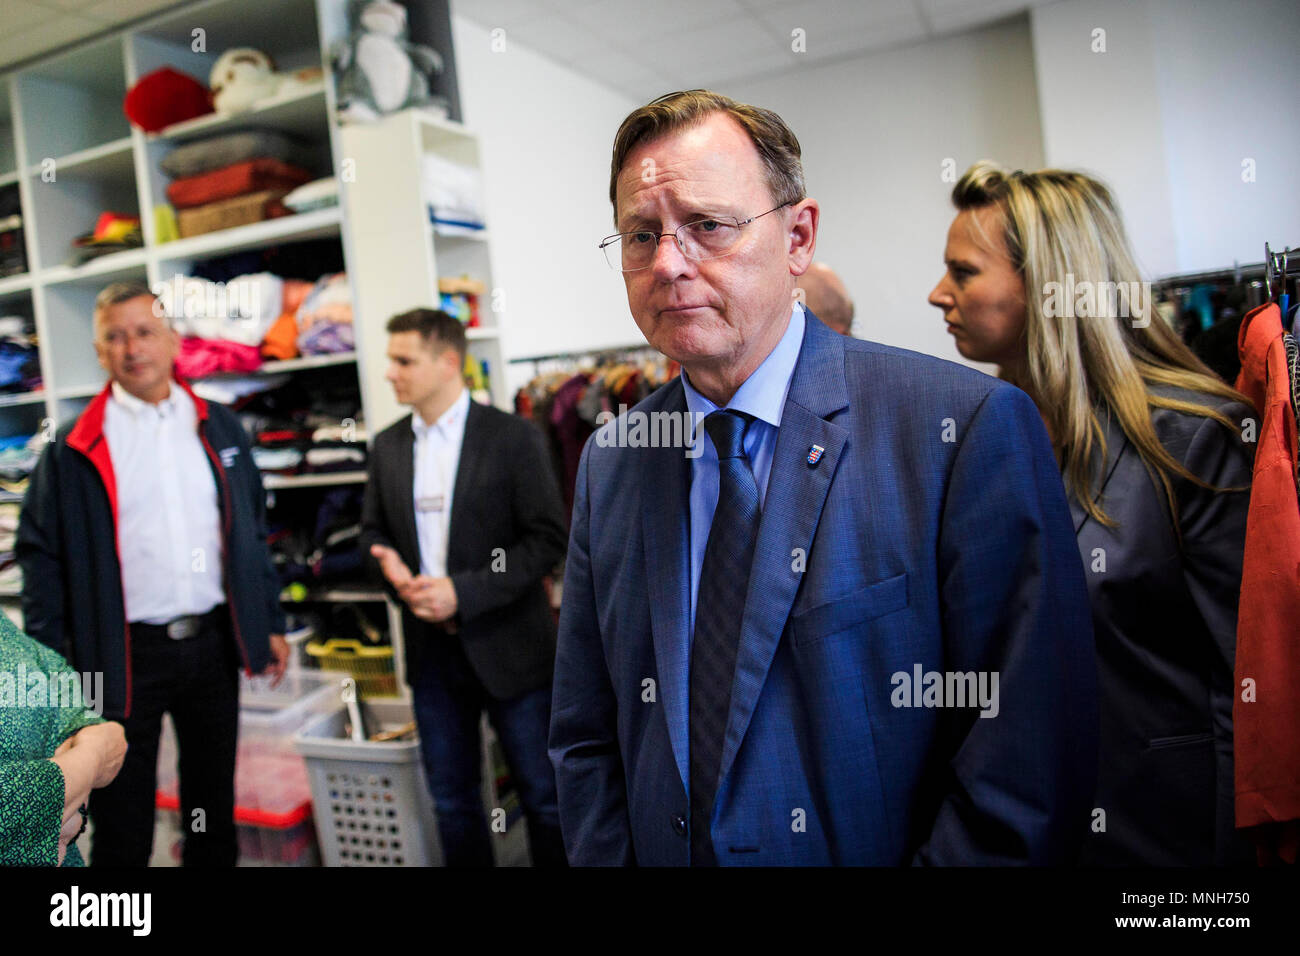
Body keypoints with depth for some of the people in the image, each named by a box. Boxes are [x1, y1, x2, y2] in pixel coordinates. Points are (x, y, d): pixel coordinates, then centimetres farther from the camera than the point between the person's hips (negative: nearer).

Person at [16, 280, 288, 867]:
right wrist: (50, 660, -7)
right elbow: (41, 553, -2)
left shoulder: (220, 428, 6)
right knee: (122, 825, 10)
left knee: (214, 805, 18)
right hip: (125, 655, -2)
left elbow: (253, 531, 10)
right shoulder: (75, 448, -3)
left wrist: (271, 623, 8)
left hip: (214, 642, 3)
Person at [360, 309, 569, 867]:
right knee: (452, 799, 16)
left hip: (508, 648, -4)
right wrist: (389, 562, -8)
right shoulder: (387, 447, 7)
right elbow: (373, 529, 16)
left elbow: (548, 539, -12)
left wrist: (464, 592, -20)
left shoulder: (513, 437, -9)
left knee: (543, 796, 7)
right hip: (431, 650, 5)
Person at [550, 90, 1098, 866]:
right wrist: (607, 855, -9)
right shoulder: (610, 465, -2)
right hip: (661, 852, 5)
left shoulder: (970, 429, -19)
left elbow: (1031, 770, -21)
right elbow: (586, 742, 3)